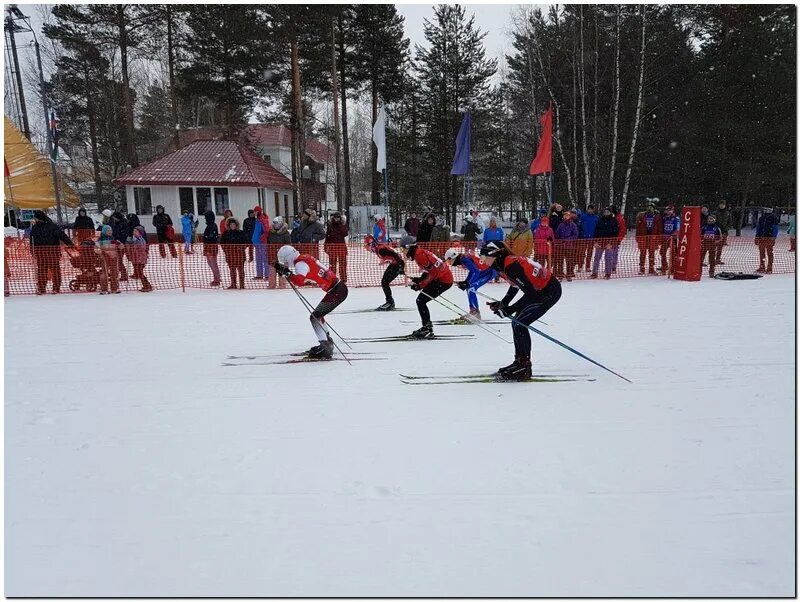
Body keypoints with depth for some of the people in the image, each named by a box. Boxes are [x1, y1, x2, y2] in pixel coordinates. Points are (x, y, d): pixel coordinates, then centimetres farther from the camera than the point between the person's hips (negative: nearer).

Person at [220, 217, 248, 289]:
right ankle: (233, 284, 15)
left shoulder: (241, 233, -2)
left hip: (239, 253, -2)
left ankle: (242, 284, 4)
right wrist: (225, 248, 4)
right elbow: (221, 242, 17)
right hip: (230, 253, 3)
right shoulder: (226, 233, 5)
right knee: (232, 269, 7)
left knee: (240, 269, -1)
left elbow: (247, 241, 2)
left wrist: (242, 247, -7)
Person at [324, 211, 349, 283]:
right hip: (332, 245, 1)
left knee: (342, 263, -1)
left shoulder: (344, 224, 4)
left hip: (341, 245, -1)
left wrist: (343, 225, -16)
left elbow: (345, 234, -9)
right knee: (332, 263, 5)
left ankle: (343, 279, 4)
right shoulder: (330, 225, 6)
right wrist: (326, 246, 4)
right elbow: (327, 235, 9)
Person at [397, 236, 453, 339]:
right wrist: (420, 279, 9)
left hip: (443, 280, -10)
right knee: (421, 301, 14)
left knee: (421, 301, -10)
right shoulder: (420, 252, 12)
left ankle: (427, 328, -9)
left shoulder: (419, 254, -19)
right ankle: (427, 327, 22)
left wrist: (421, 285, -16)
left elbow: (433, 272, -22)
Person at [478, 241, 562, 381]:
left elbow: (530, 292, -29)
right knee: (517, 323, 10)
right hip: (538, 289, 10)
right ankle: (520, 362, 20)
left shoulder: (511, 266, -28)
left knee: (519, 324, -12)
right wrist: (503, 303, 9)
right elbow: (515, 285, 17)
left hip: (550, 291, -10)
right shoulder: (503, 264, 1)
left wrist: (510, 309, -27)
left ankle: (523, 368, -4)